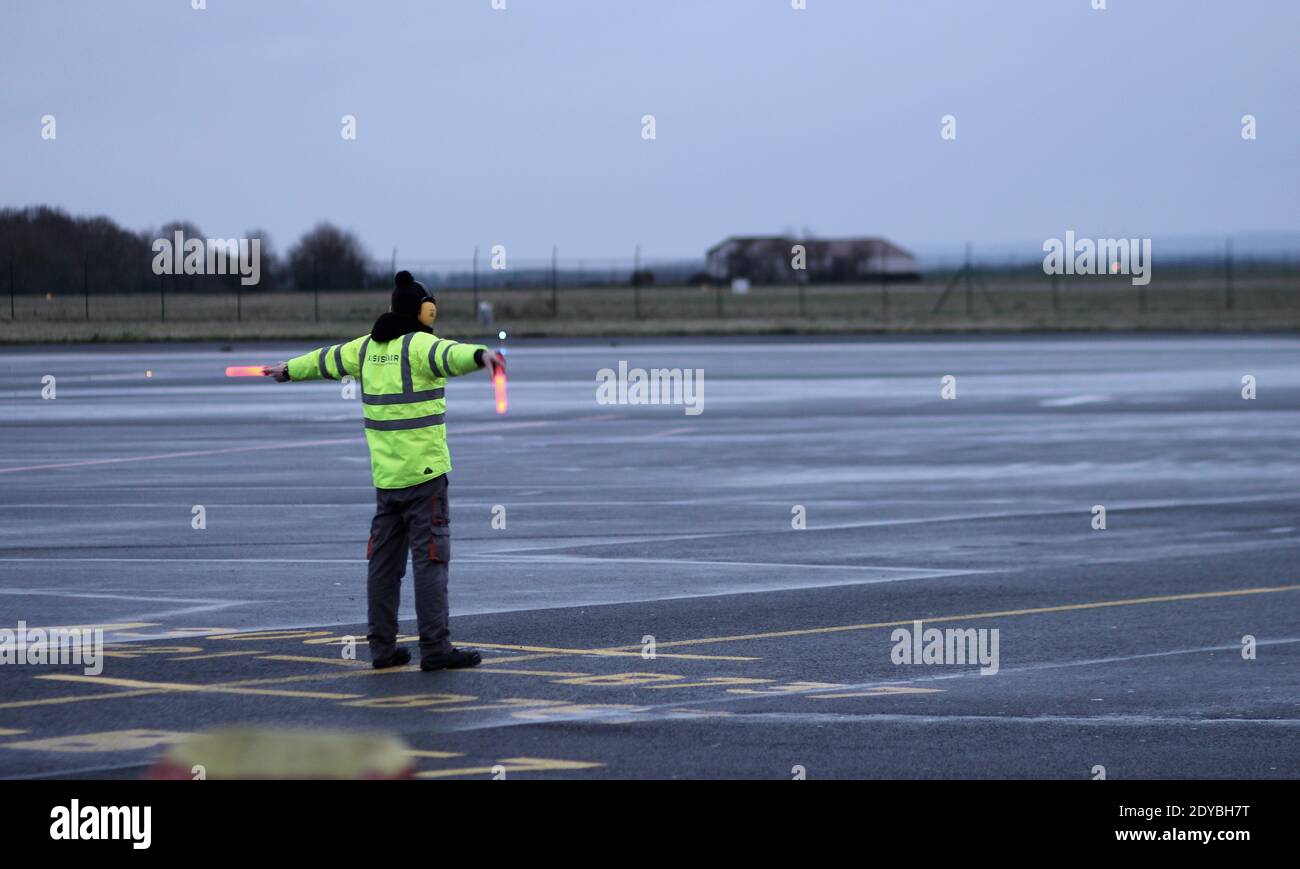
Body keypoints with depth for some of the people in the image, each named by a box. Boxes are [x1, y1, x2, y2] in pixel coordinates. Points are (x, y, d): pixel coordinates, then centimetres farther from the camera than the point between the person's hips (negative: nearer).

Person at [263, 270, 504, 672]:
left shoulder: (367, 347, 11)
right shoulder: (419, 345, -11)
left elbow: (325, 360, 29)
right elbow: (452, 355, -35)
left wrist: (288, 371, 48)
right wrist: (481, 355, -55)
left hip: (386, 474, 7)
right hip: (424, 472, -7)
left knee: (385, 559, 10)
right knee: (430, 557, -7)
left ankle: (382, 647, 12)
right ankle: (435, 648, -11)